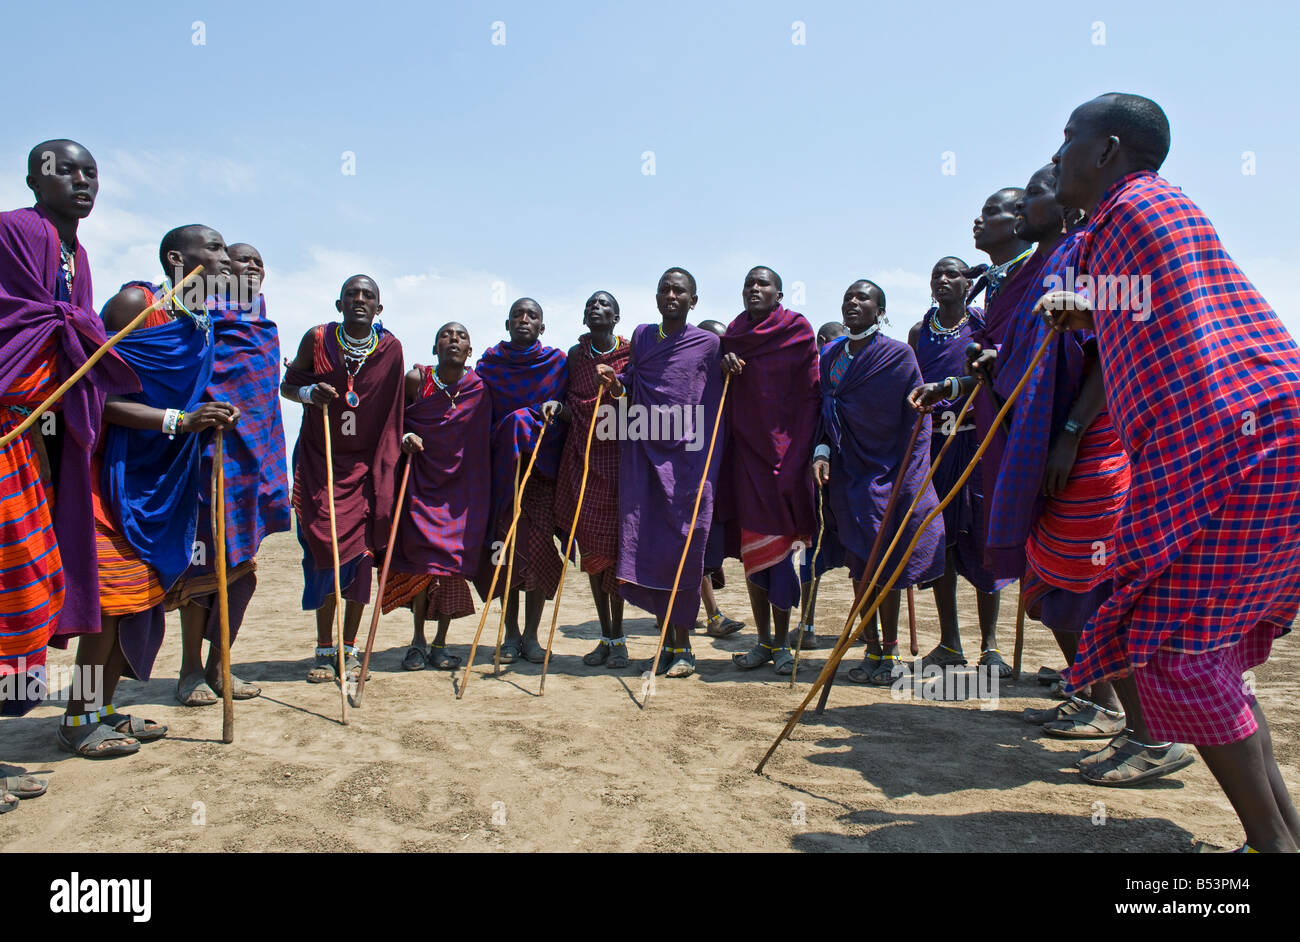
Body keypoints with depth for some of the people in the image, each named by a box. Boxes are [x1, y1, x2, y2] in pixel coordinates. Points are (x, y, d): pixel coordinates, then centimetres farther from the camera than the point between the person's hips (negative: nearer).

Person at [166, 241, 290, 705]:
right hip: (214, 444, -7)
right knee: (206, 555, -6)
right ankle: (192, 671, 5)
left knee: (242, 559, 7)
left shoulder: (264, 324, 22)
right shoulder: (204, 309, 1)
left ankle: (217, 667, 17)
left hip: (255, 445, 7)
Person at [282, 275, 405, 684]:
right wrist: (308, 392, -13)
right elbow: (287, 385, 7)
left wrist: (403, 437, -4)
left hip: (368, 464, 1)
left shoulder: (391, 349, -1)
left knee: (361, 551, -1)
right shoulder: (317, 339, -3)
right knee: (323, 550, -2)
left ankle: (350, 649, 12)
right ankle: (324, 649, 12)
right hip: (318, 461, 0)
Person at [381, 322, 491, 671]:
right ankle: (418, 640, 6)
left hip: (462, 485, 1)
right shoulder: (416, 380, -3)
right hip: (422, 481, 0)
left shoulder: (480, 389, -2)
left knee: (453, 560, -3)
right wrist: (405, 437, -11)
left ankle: (440, 643, 8)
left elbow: (486, 440, 4)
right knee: (423, 554, -8)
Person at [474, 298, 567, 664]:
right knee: (506, 547, -1)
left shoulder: (557, 362, 8)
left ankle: (531, 635, 5)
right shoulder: (490, 361, 10)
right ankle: (511, 635, 10)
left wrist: (556, 407, -12)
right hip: (502, 466, 1)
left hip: (543, 466, -1)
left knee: (539, 548, -6)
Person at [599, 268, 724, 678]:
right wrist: (615, 384, 2)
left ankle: (683, 647, 9)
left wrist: (730, 365, -6)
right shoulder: (641, 336, 14)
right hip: (645, 454, 3)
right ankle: (666, 643, 13)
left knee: (682, 548, -3)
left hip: (688, 458, -3)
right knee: (645, 546, 1)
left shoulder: (709, 343, 5)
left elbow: (717, 404, 8)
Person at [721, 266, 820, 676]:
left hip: (785, 446, -3)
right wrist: (726, 361, -6)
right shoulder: (735, 333, 11)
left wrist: (810, 450, -9)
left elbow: (811, 395, -2)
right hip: (747, 447, 4)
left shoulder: (798, 329, 0)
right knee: (753, 544, 4)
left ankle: (782, 643, 8)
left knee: (779, 544, -3)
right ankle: (763, 640, 14)